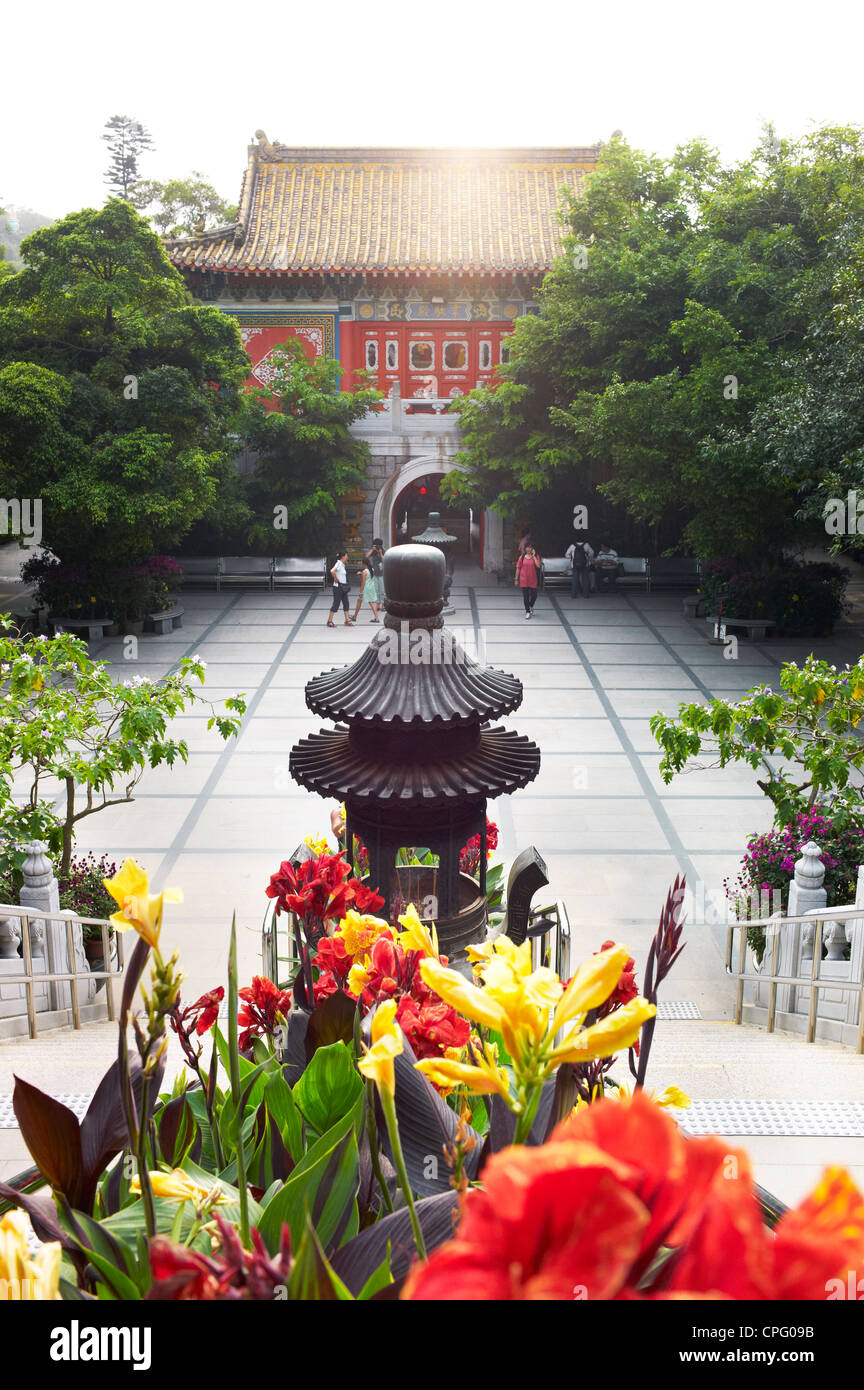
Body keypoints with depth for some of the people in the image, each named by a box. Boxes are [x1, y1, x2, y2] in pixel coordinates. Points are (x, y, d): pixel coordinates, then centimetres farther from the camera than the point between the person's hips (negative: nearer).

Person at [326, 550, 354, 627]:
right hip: (338, 587, -9)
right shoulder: (338, 564, -16)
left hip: (343, 587, 9)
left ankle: (347, 620, 14)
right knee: (336, 603, -3)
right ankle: (329, 621, 4)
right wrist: (336, 579, -19)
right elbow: (332, 571, -32)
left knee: (346, 603, 9)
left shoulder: (342, 564, 12)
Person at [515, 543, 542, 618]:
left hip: (533, 580, 0)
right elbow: (518, 568, 5)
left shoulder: (536, 556, 0)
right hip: (524, 580, 0)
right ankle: (527, 611, 13)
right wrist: (516, 579, 3)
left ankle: (531, 606, 34)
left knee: (534, 595, 3)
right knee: (525, 596, 2)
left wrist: (533, 556, -14)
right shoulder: (522, 557, 2)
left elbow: (538, 565, -17)